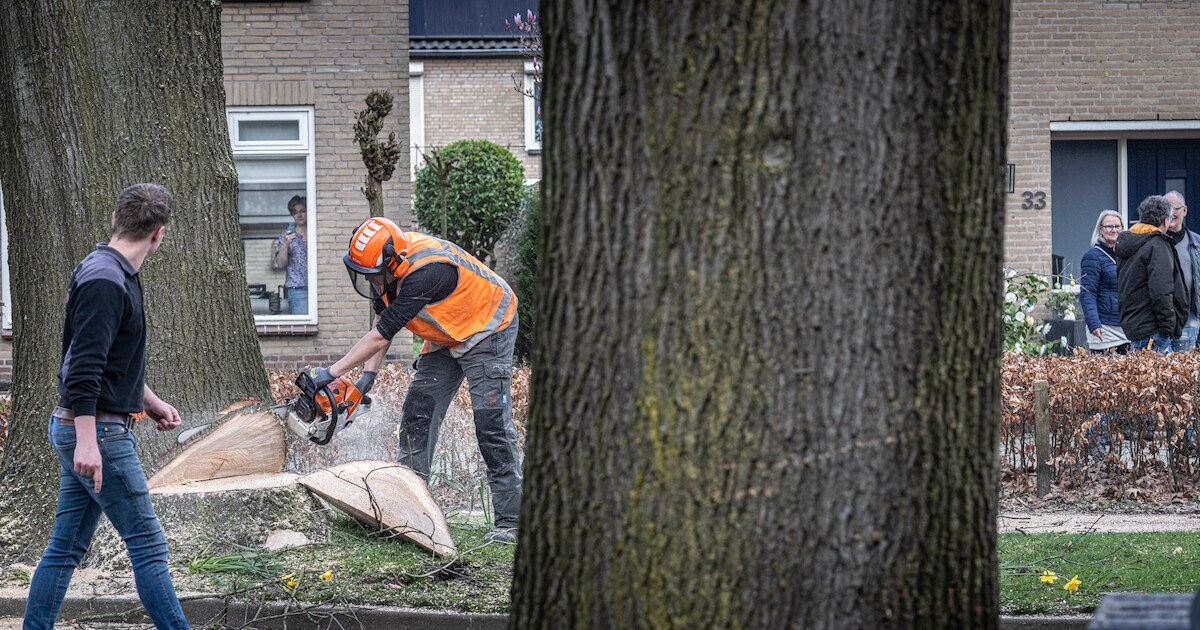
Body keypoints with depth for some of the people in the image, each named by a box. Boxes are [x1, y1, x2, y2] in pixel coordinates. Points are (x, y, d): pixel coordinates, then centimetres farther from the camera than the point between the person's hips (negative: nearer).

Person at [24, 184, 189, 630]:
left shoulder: (117, 275, 14)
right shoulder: (106, 282, -18)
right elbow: (83, 368, -24)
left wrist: (149, 401, 29)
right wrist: (87, 441, -28)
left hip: (82, 430, 10)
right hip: (97, 431, -10)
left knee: (67, 546, 10)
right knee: (147, 544, -5)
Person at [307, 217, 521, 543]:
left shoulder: (424, 273, -38)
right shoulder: (387, 263, -11)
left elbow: (381, 336, -34)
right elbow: (382, 323, 2)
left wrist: (331, 373, -30)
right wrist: (368, 376, -7)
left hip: (486, 331, -9)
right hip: (446, 338, 9)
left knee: (492, 425, -15)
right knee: (417, 416, 3)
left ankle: (510, 520, -14)